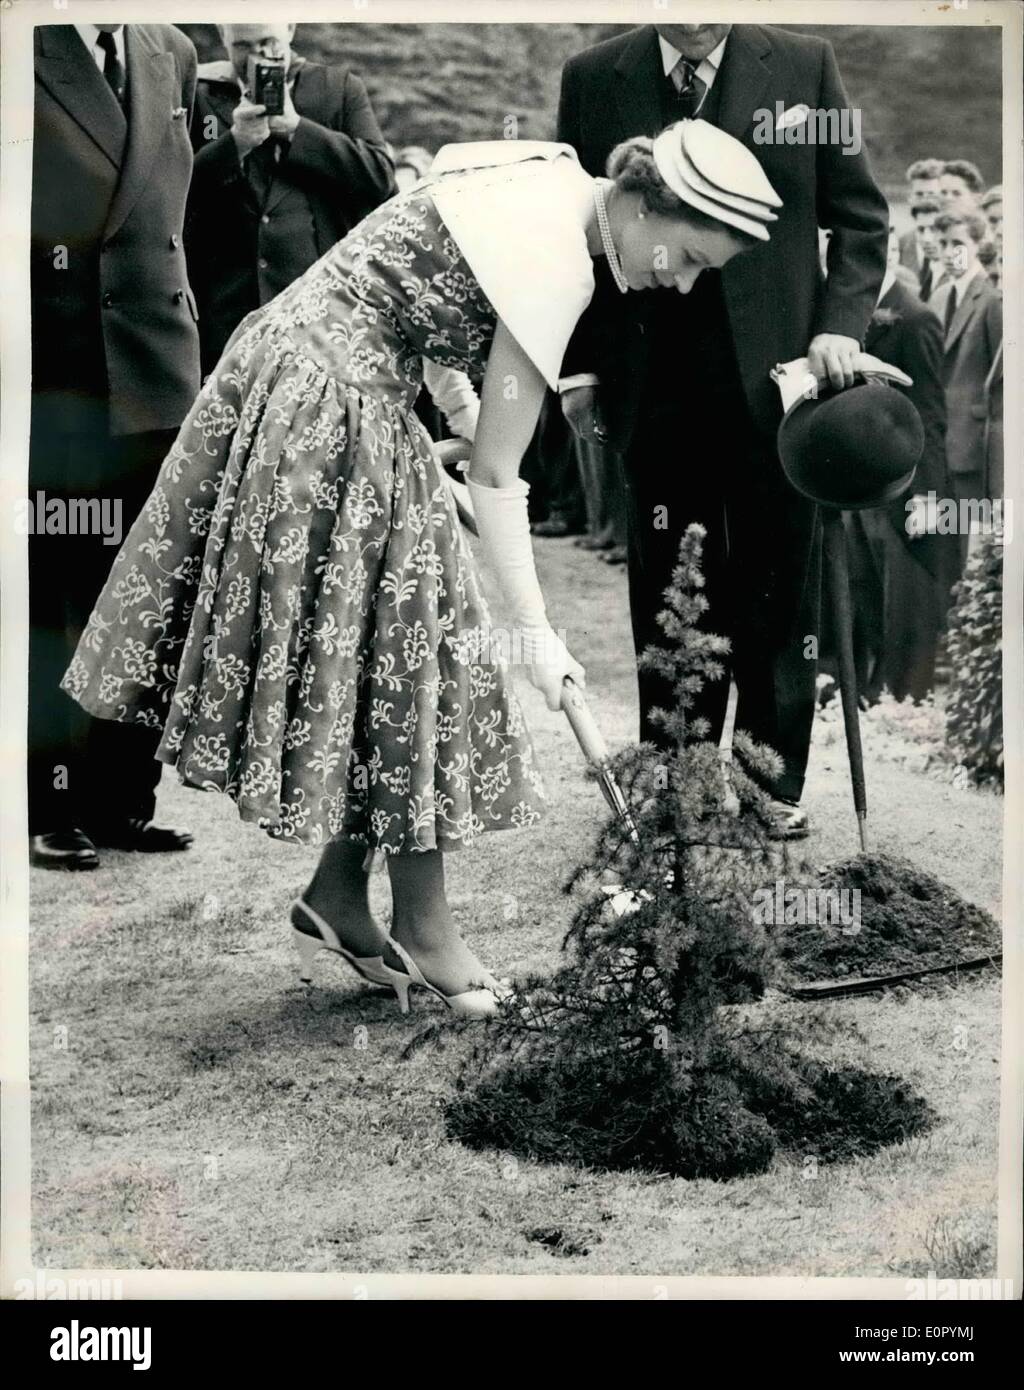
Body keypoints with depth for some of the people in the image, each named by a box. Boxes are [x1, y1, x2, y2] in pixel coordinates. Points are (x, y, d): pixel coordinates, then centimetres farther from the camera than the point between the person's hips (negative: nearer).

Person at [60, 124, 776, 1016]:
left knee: (361, 662, 12)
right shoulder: (558, 260, -20)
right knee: (401, 665, -1)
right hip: (329, 413, -9)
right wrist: (534, 631, -14)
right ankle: (423, 926, 11)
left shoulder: (549, 174, 5)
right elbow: (496, 474, -17)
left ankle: (338, 899, 18)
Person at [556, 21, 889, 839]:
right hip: (652, 383, 1)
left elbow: (860, 217, 6)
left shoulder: (803, 67, 2)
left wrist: (841, 322, -8)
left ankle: (776, 783, 16)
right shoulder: (593, 80, 5)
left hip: (772, 374, -1)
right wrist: (580, 365, 4)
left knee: (776, 588, 5)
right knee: (665, 593, 5)